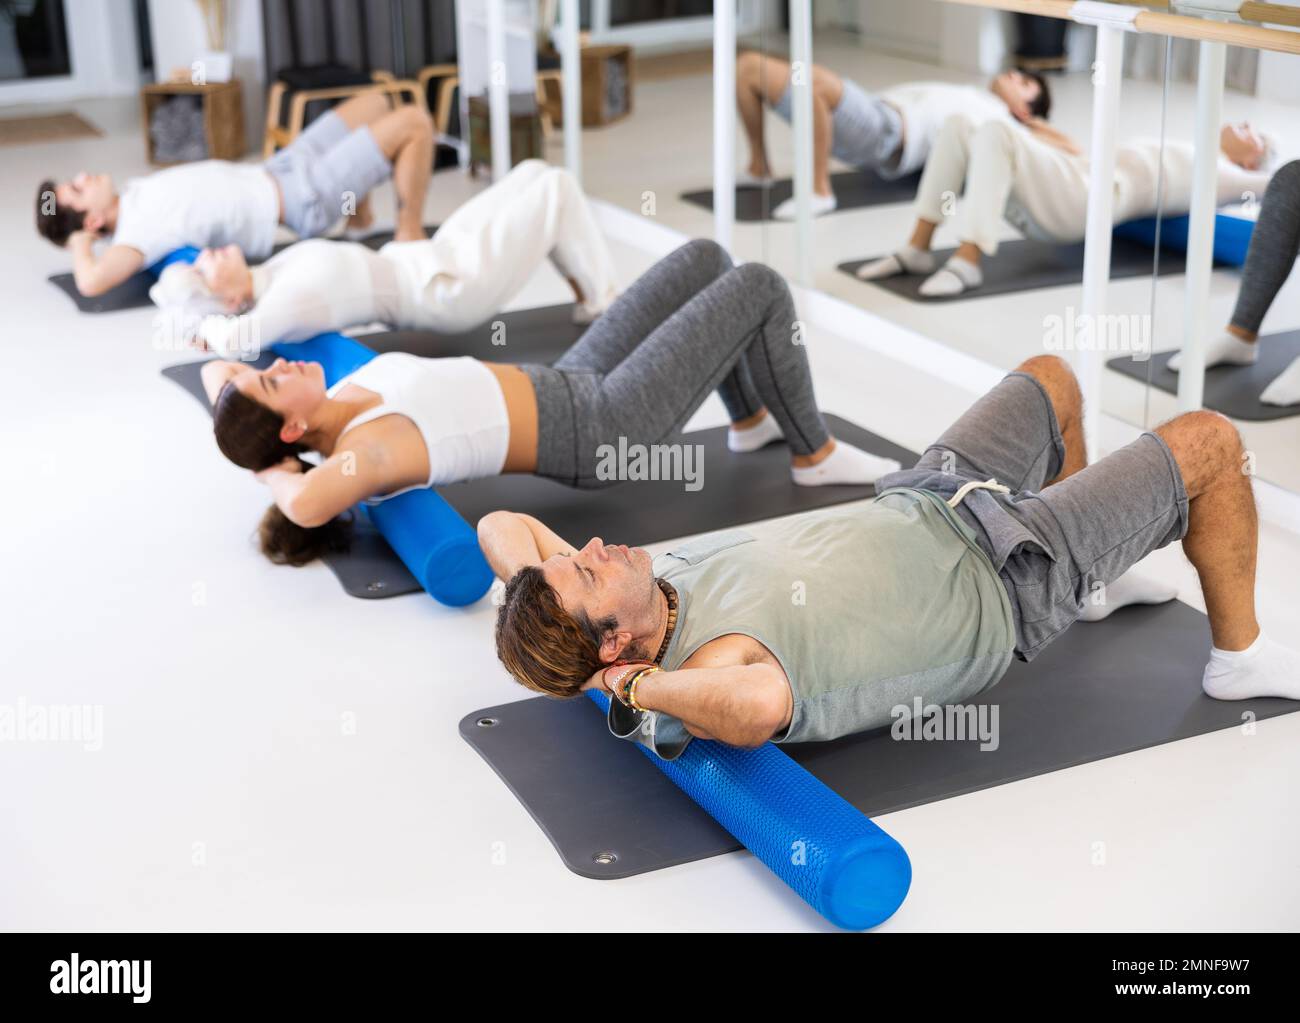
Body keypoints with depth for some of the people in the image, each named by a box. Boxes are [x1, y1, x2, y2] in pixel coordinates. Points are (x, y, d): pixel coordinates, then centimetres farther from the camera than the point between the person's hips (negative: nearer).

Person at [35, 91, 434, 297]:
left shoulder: (132, 196, -2)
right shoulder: (139, 230, -27)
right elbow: (91, 281, -42)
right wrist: (80, 242, -23)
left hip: (276, 172, 9)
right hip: (304, 198, -9)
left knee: (375, 102, 21)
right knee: (414, 122, -10)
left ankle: (360, 215, 28)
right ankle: (410, 237, 5)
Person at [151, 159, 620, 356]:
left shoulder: (265, 280, -6)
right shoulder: (290, 299, -30)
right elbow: (238, 336, -48)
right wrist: (209, 325, -28)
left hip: (430, 260, 9)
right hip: (454, 286, -9)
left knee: (533, 172, 14)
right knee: (556, 185, -4)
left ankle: (587, 283, 24)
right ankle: (601, 302, 11)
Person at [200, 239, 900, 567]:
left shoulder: (339, 408, -6)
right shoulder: (364, 451, -29)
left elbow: (215, 368, 8)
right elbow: (308, 505, -50)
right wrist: (278, 479, -30)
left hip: (572, 388, 9)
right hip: (605, 429, -9)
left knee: (706, 256, 18)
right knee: (761, 287, -3)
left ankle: (752, 418, 35)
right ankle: (815, 454, 17)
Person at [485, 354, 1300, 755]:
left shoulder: (657, 597, -16)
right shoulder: (705, 676, -39)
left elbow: (501, 526, -6)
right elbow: (764, 700, -65)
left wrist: (549, 643, -20)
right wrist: (641, 688, -47)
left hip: (919, 509, 8)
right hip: (1005, 583, -8)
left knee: (1051, 377, 26)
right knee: (1208, 442, 0)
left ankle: (1098, 580, 43)